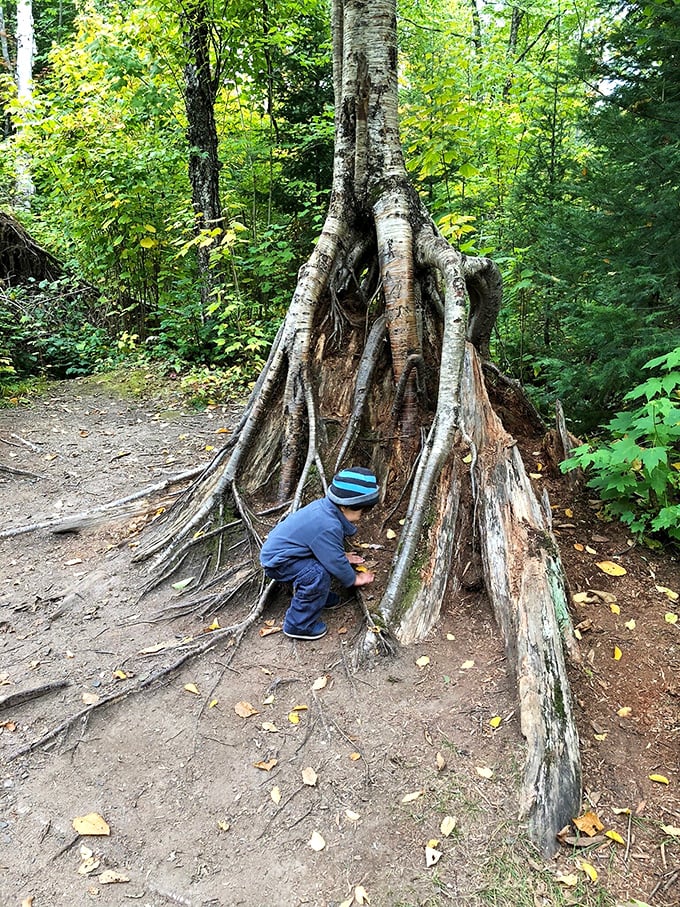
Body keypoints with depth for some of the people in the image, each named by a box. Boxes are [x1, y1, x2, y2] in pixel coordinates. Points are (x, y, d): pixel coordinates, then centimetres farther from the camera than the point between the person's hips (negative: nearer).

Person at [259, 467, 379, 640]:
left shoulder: (324, 506, -3)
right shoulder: (328, 527, -31)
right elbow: (336, 562, -20)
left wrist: (342, 555, 18)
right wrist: (354, 579, -2)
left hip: (276, 547, 10)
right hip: (277, 562, -10)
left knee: (326, 556, 11)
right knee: (318, 574, -25)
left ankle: (314, 595, 27)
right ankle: (298, 625, -10)